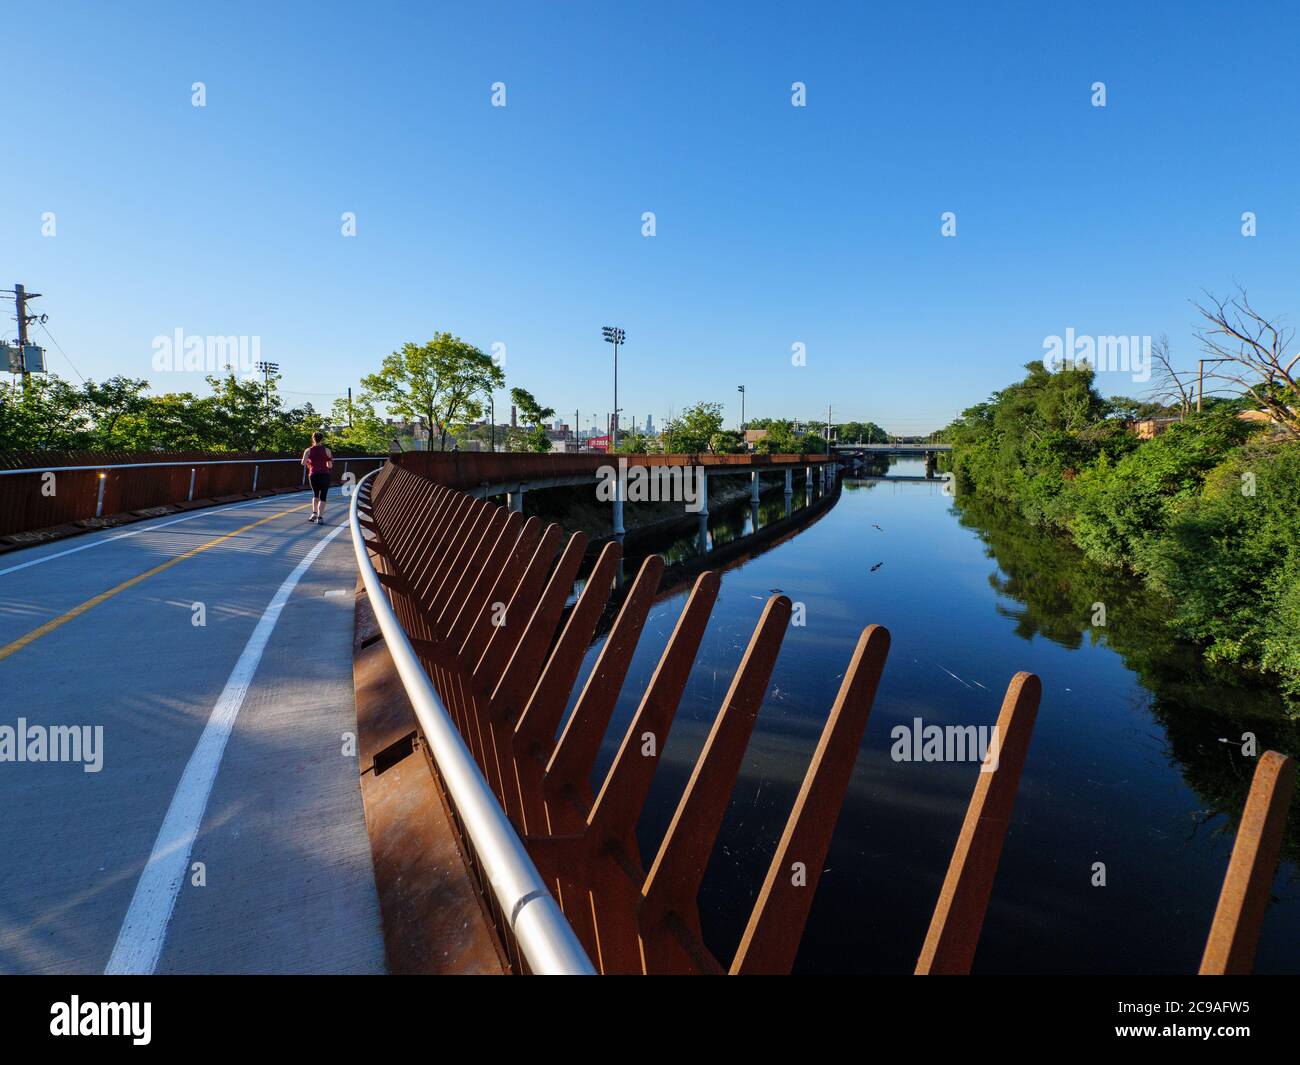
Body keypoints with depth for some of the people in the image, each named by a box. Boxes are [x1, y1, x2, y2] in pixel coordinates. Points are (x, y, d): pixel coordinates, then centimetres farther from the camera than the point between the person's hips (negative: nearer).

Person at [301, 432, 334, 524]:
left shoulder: (308, 450, 1)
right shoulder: (326, 450, -1)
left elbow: (303, 463, -10)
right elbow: (330, 466, -1)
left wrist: (309, 463, 11)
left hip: (313, 475, 2)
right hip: (324, 475, -2)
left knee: (315, 494, 23)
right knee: (322, 497, 2)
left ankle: (314, 513, 10)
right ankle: (320, 517, -5)